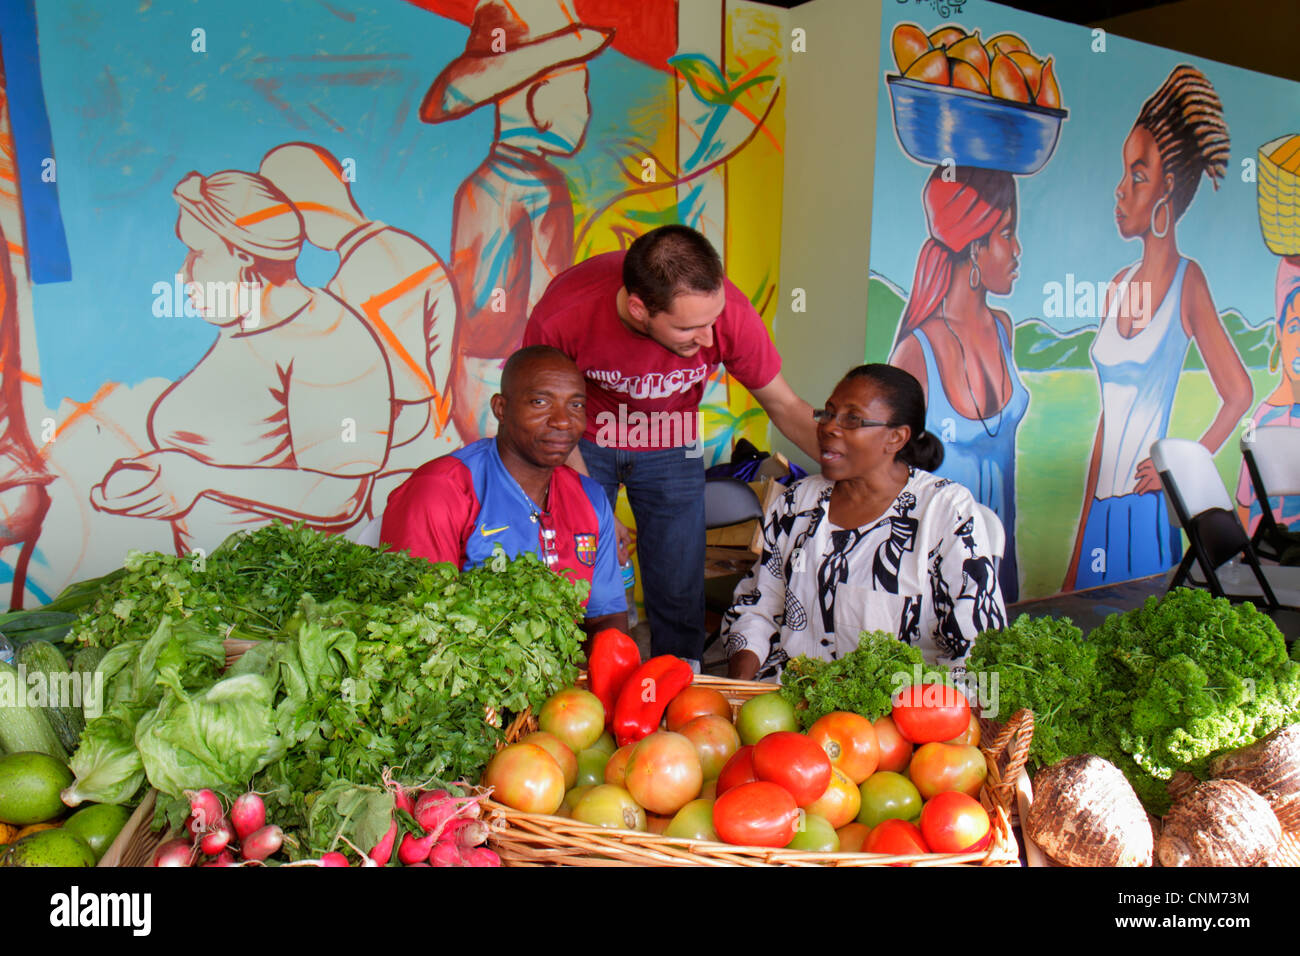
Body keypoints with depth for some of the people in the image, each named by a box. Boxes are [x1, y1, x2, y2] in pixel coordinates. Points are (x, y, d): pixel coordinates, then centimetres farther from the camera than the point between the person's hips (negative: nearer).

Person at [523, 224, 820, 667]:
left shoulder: (730, 312, -29)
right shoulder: (562, 315, -32)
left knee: (680, 598, 0)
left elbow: (785, 406, -12)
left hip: (671, 449, 1)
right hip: (583, 446, -1)